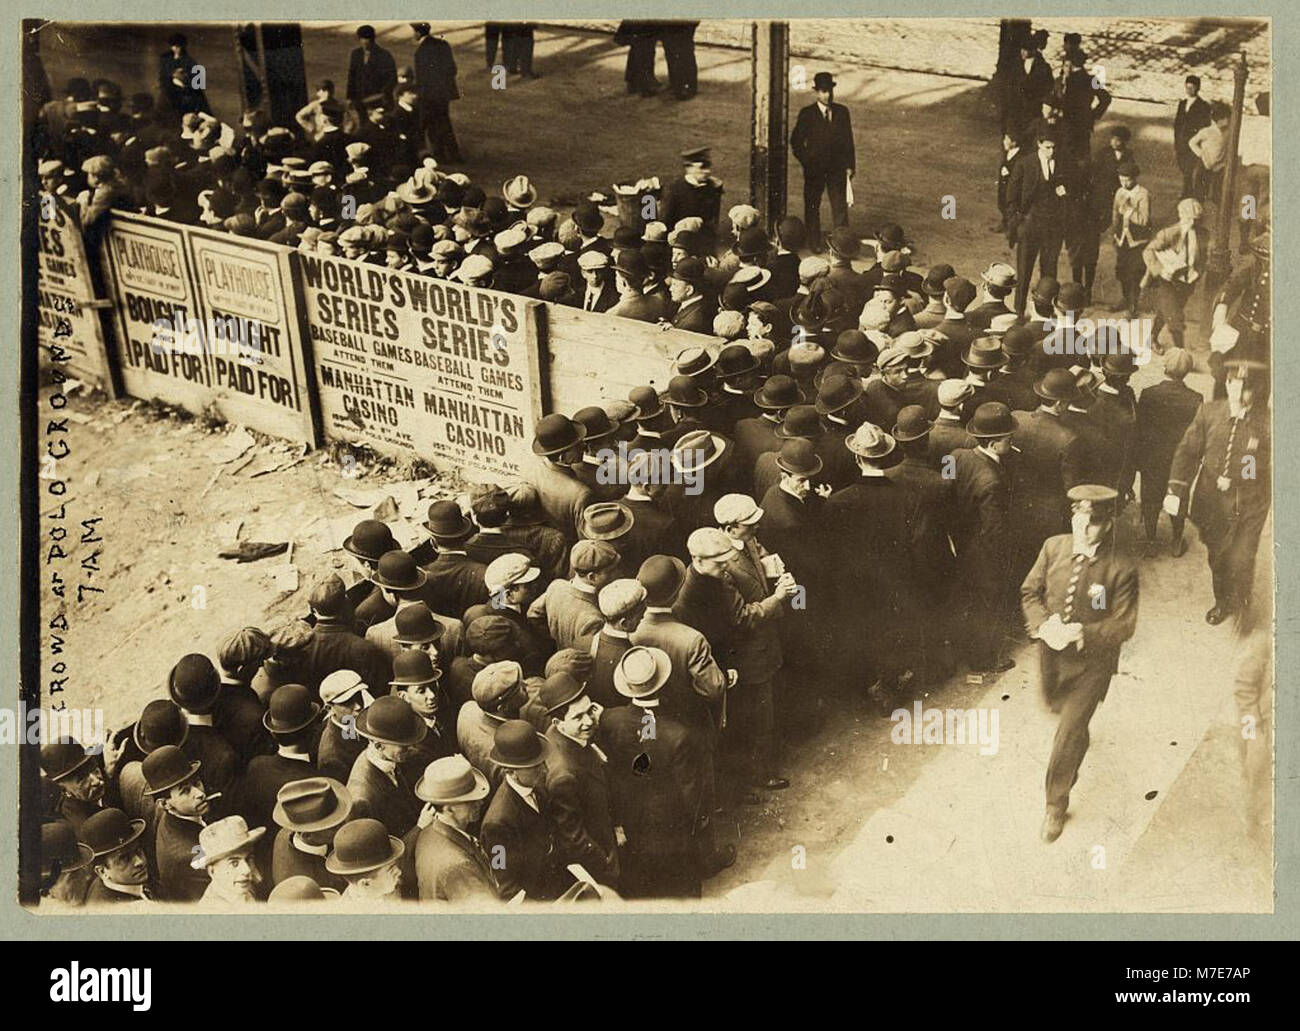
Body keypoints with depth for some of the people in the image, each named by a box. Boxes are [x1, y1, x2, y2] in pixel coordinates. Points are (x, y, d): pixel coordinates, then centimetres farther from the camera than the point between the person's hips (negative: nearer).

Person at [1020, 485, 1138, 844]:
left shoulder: (1121, 570, -23)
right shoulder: (1052, 548, -11)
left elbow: (1123, 626, -18)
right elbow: (1030, 592, 0)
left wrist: (1081, 634, -29)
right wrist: (1045, 625, -17)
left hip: (1092, 662, -4)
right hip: (1051, 652, 4)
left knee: (1068, 735, -1)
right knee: (1055, 704, 29)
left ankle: (1056, 804, 21)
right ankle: (1077, 727, 68)